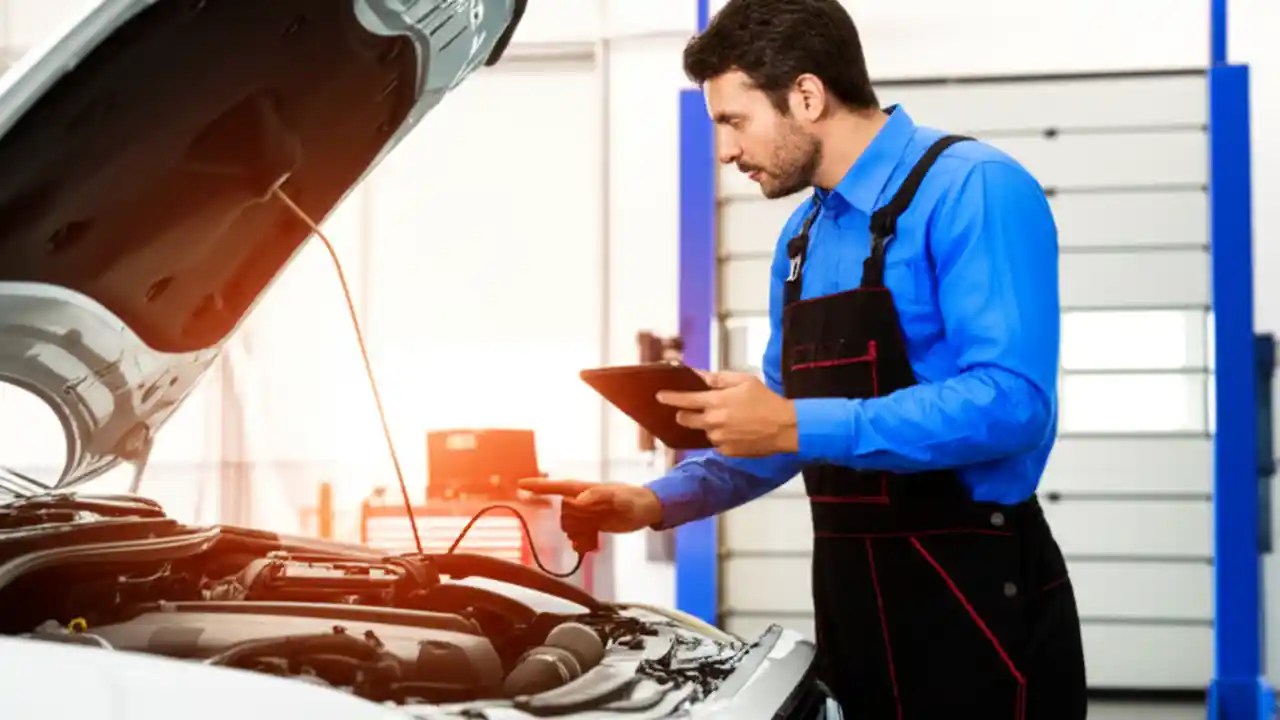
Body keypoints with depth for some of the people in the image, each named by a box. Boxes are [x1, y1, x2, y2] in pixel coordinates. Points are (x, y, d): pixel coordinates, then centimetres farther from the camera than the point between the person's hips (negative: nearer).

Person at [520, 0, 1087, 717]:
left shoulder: (974, 191, -14)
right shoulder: (802, 237, 12)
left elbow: (1011, 403, -25)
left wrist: (798, 427, -24)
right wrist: (658, 503, 5)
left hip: (974, 603, -8)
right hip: (855, 605, 8)